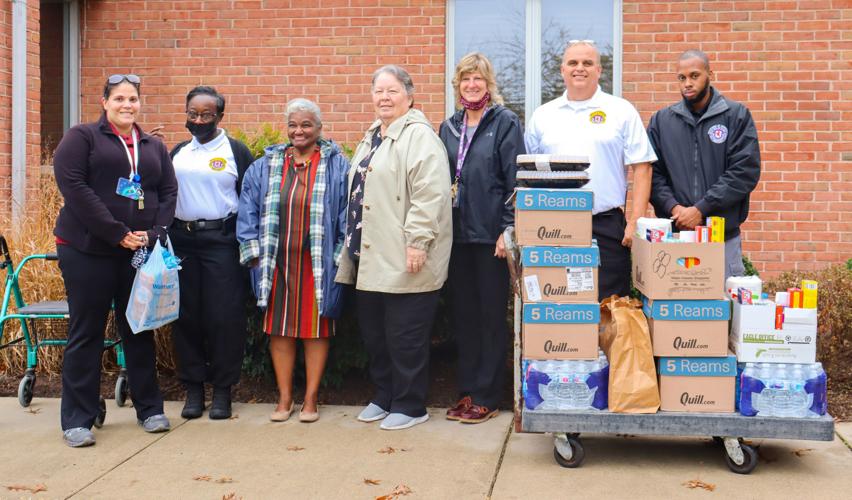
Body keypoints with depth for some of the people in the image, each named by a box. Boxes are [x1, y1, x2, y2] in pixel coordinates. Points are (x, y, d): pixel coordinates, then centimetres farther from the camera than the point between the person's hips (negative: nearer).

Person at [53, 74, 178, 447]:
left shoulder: (154, 147, 15)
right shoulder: (82, 137, 0)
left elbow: (169, 192, 9)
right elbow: (72, 186, -12)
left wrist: (153, 233, -8)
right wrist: (117, 234, -17)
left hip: (141, 252, 4)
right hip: (87, 251, -4)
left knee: (139, 331, 11)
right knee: (86, 334, 2)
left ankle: (149, 409, 23)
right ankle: (77, 420, 11)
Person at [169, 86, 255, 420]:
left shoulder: (236, 151, 2)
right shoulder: (178, 152, 15)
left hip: (221, 241, -4)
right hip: (181, 240, 4)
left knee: (224, 316, -3)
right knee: (186, 315, 5)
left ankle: (222, 390, 9)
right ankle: (193, 389, 16)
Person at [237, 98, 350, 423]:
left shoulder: (336, 166, 1)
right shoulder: (266, 166, 10)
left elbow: (347, 212, -1)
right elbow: (248, 210, 10)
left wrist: (341, 256, -7)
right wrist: (253, 251, 2)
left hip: (318, 264, -3)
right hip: (277, 262, 3)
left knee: (316, 327, 4)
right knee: (279, 328, 7)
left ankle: (310, 399, 15)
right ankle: (284, 398, 18)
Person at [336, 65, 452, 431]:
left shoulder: (419, 136, -10)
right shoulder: (371, 137, 19)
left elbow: (430, 194, -20)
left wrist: (417, 242, -23)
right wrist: (353, 244, 24)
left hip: (403, 261, -9)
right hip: (370, 259, 9)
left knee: (405, 337, 0)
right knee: (373, 333, 15)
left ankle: (409, 406, 13)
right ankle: (384, 397, 30)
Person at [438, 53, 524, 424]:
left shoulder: (505, 123, -2)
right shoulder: (449, 127, 14)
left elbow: (515, 180, -7)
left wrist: (509, 229, -14)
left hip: (490, 234, -5)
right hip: (457, 234, 5)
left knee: (491, 317, 3)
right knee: (462, 314, 9)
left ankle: (486, 397, 11)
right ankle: (467, 391, 20)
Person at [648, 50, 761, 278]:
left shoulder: (737, 116, 3)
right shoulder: (661, 120, 10)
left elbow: (745, 171, -6)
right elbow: (653, 172, 5)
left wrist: (701, 209, -13)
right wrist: (673, 207, -12)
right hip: (673, 235, 2)